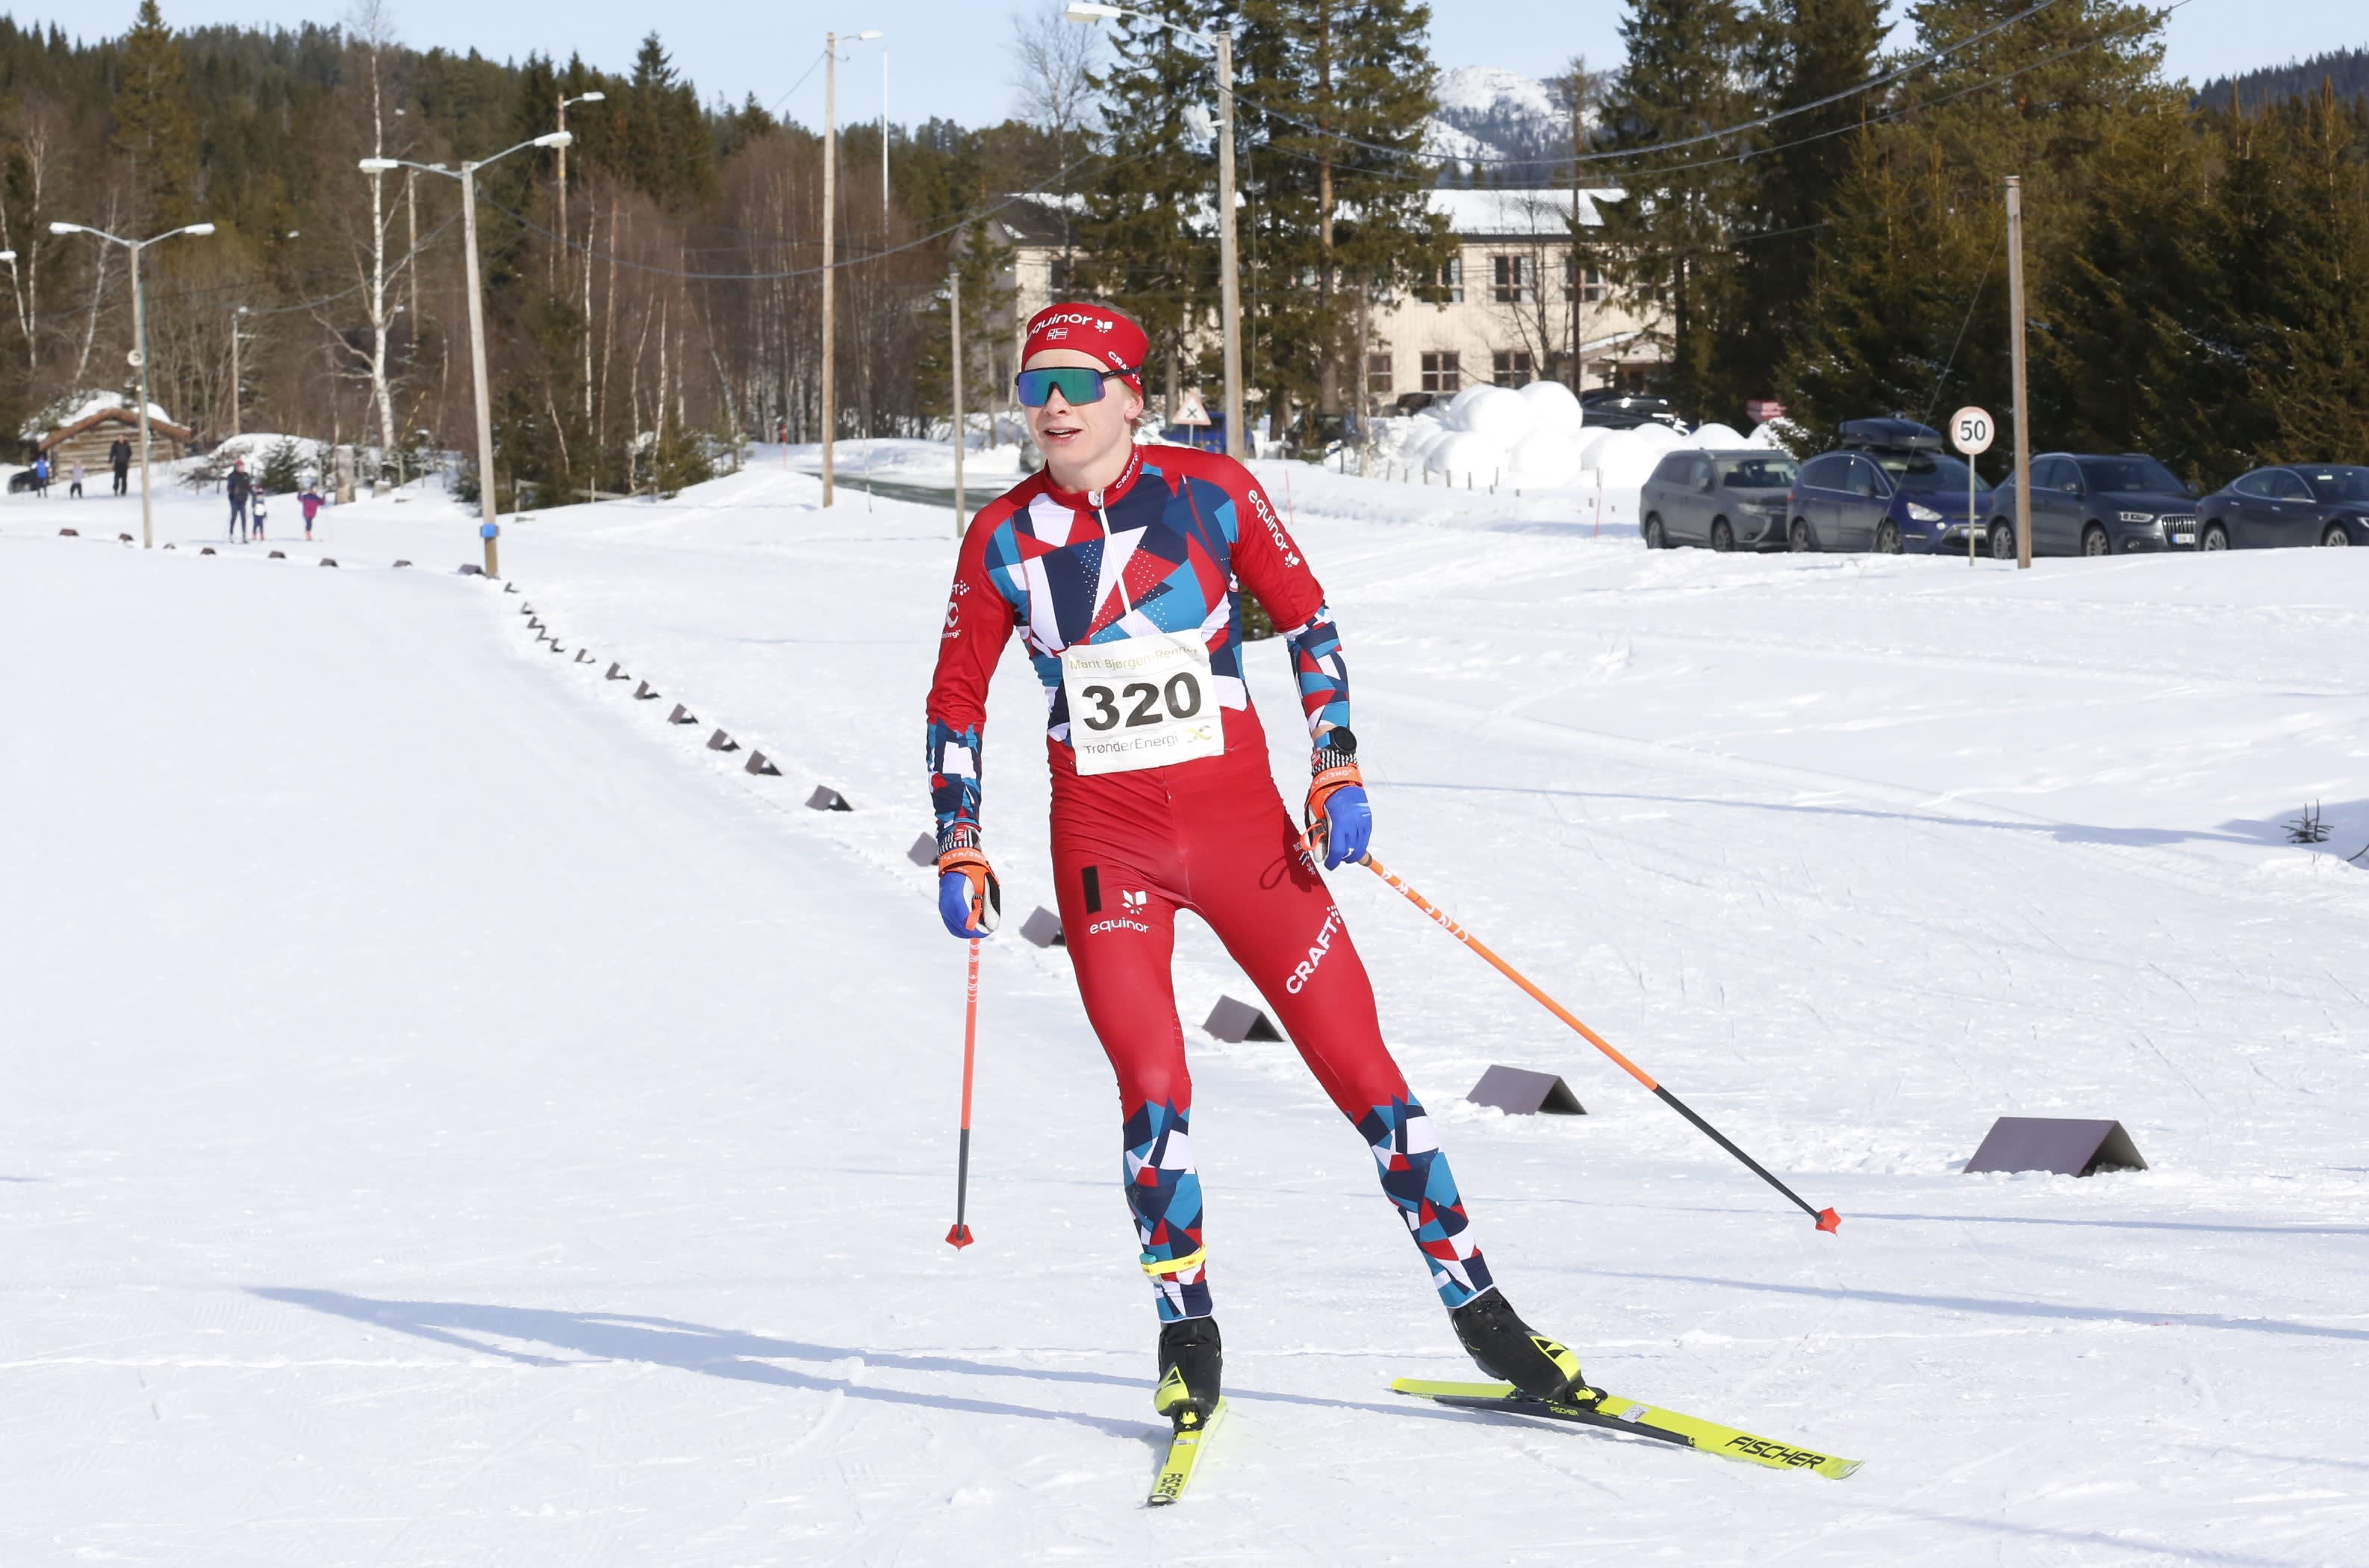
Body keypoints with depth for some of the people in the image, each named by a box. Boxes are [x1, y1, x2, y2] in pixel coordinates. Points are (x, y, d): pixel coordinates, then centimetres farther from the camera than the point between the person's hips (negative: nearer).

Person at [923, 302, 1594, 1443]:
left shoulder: (1211, 492, -2)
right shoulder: (1004, 538, 1)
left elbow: (1305, 621, 7)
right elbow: (957, 699, 11)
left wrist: (1336, 771, -1)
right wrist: (959, 847, 7)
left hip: (1242, 822, 0)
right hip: (1104, 841, 0)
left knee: (1357, 1062, -1)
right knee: (1153, 1087, -13)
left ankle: (1480, 1315, 8)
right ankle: (1187, 1338, 4)